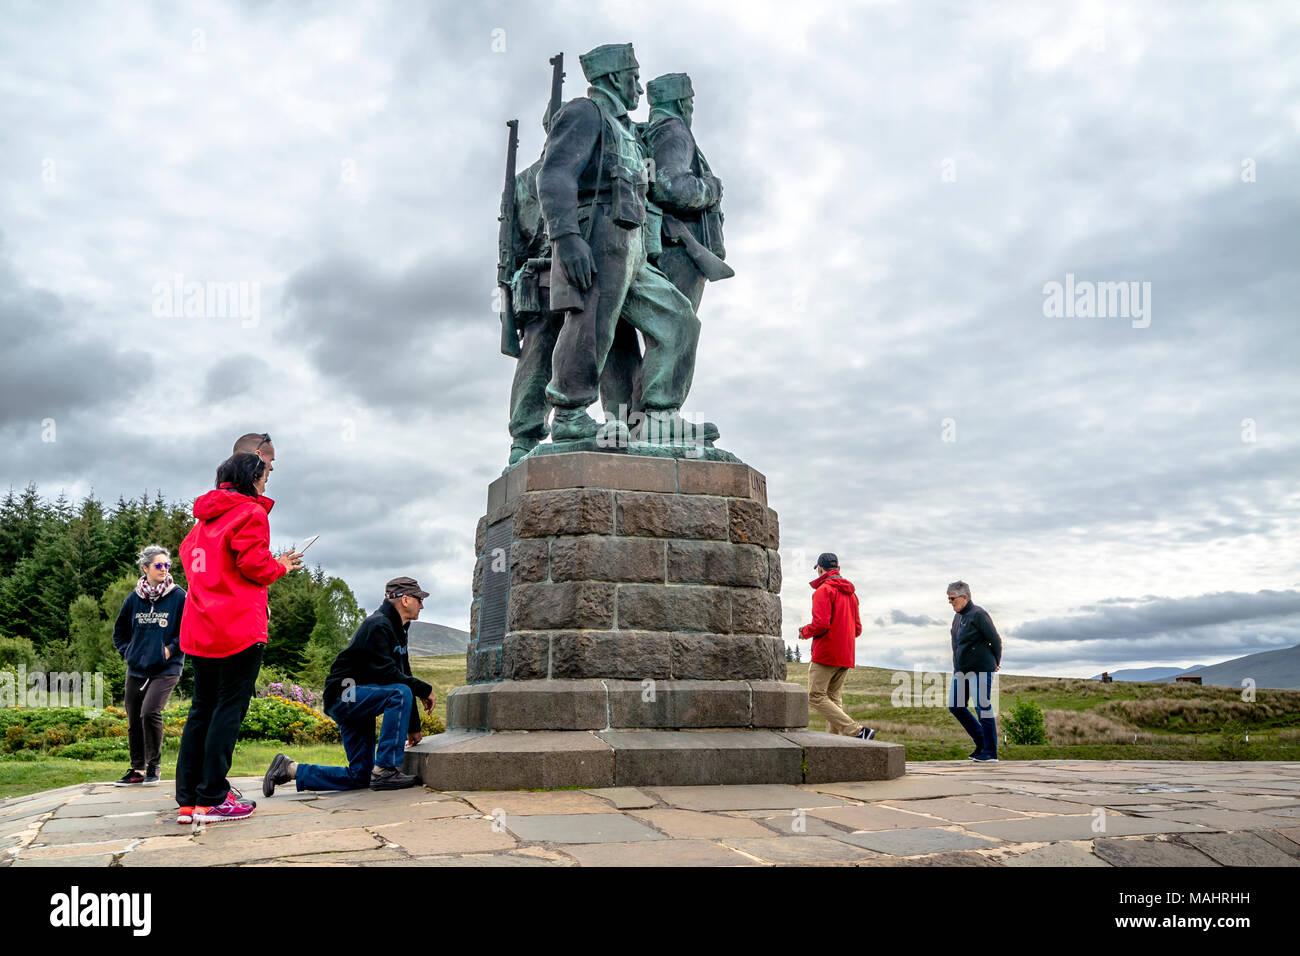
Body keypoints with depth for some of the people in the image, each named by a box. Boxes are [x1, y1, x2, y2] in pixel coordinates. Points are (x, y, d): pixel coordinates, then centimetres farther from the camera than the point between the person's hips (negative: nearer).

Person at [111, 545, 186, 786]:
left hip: (166, 669, -4)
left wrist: (170, 650, -7)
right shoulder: (134, 598, 6)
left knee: (150, 712, -19)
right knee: (134, 720, 8)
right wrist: (127, 652, 9)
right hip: (136, 669, 5)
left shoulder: (179, 596, -5)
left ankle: (154, 767, -3)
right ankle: (137, 770, 23)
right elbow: (119, 630, 21)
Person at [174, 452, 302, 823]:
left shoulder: (205, 518, 19)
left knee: (202, 708, 11)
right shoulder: (250, 512, -5)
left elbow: (188, 554, 16)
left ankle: (187, 799, 12)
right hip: (239, 628, -8)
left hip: (199, 630, 8)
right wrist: (281, 566, 6)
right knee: (230, 707, -4)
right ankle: (212, 800, -5)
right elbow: (254, 565, -13)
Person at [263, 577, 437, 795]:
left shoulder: (398, 631, 16)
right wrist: (424, 690, -18)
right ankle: (385, 770, -27)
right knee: (400, 693, -31)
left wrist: (413, 726, 16)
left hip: (358, 701, 10)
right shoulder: (378, 626, -15)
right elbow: (385, 673, -25)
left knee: (359, 777, 5)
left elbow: (402, 676, 18)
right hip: (343, 695, -10)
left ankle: (289, 769, 13)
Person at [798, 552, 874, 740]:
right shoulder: (851, 593, 18)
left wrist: (804, 632, -2)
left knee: (816, 697, -7)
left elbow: (821, 624, -20)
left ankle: (856, 731, -18)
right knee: (834, 698, 11)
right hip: (846, 656, 8)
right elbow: (857, 629, 19)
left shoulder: (823, 590, -9)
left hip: (825, 654, -8)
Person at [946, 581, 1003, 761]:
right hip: (961, 670, 9)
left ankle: (990, 751, 3)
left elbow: (996, 640, -7)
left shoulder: (978, 615, -12)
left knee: (983, 707, -6)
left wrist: (996, 663, 4)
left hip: (980, 669, -9)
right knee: (955, 706, 6)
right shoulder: (958, 616, 15)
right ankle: (980, 741, 19)